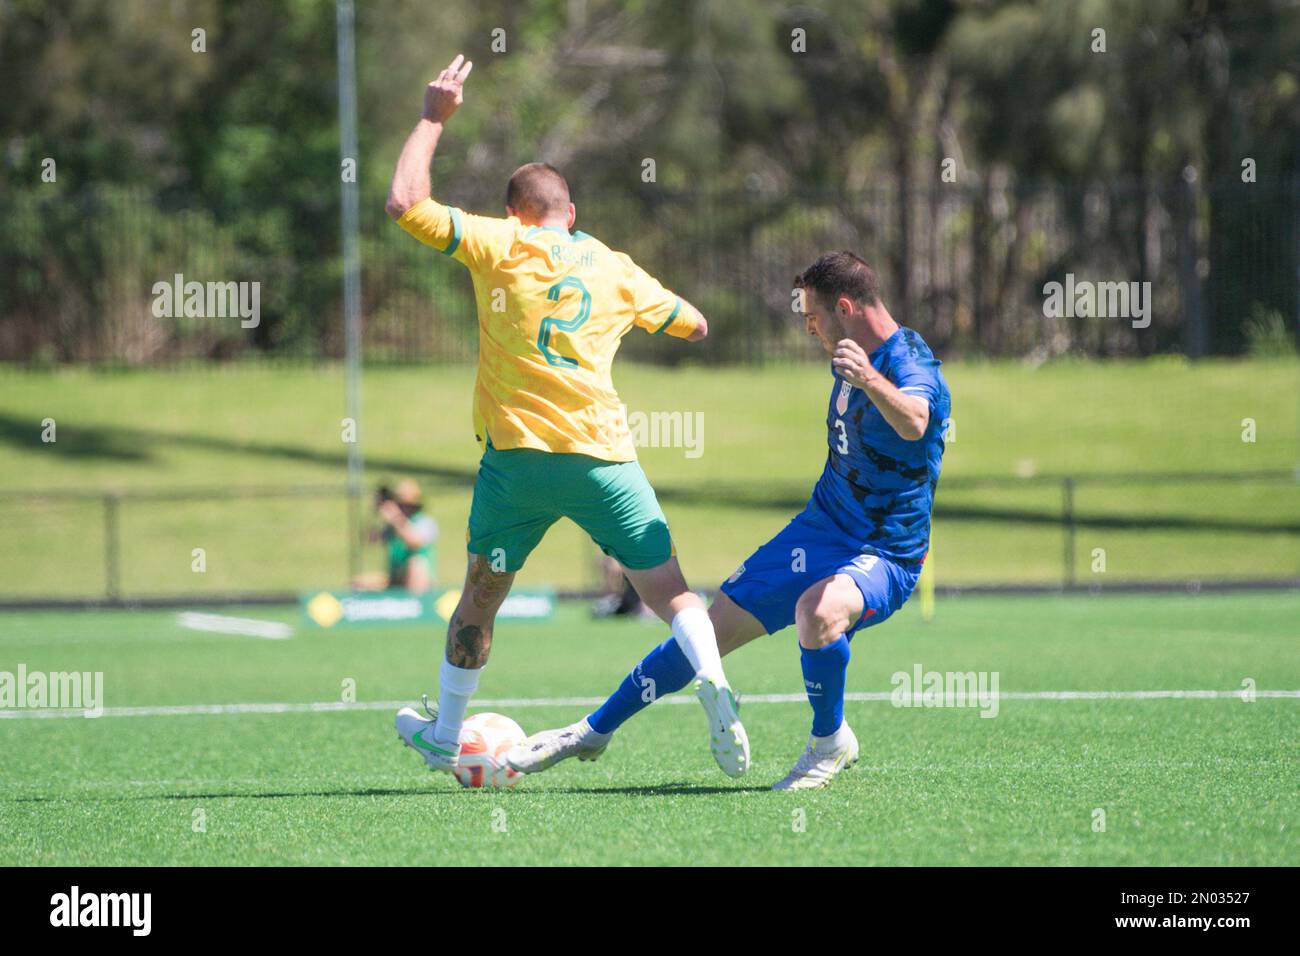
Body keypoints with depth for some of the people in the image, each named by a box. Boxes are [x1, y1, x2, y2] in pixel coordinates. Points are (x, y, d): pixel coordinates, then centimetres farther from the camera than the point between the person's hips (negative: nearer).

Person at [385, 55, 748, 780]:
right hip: (604, 454, 1)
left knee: (482, 593, 16)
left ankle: (445, 735, 27)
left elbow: (406, 203, -3)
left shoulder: (501, 246, 2)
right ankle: (711, 678, -30)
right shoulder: (617, 269, 12)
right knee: (669, 589, 0)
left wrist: (435, 118, 7)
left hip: (517, 454, -1)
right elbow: (697, 325, 26)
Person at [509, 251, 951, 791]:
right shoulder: (851, 361, 8)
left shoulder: (909, 363, -20)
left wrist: (871, 382, -63)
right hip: (818, 532, 8)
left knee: (818, 611, -40)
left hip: (884, 557, -8)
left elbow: (913, 423, -46)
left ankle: (831, 744, -15)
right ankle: (594, 731, 26)